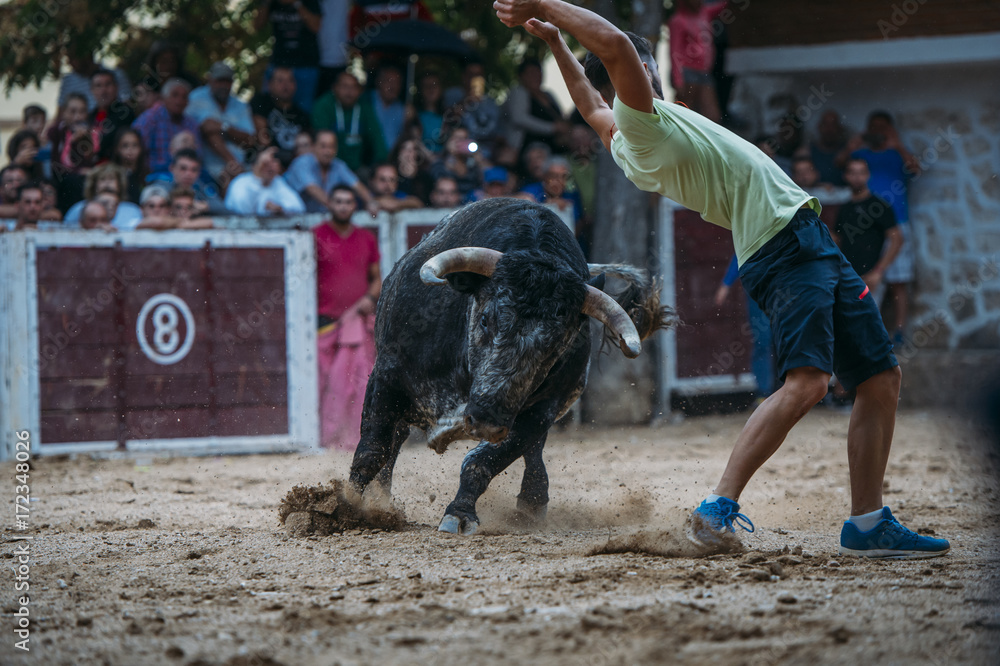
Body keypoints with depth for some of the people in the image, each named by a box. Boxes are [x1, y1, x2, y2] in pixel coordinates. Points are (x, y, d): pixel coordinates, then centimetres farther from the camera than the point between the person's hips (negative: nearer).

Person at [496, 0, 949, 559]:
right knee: (807, 381, -26)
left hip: (814, 246, 10)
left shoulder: (624, 146, 17)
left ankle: (868, 526, 9)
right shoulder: (640, 124, -10)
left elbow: (589, 104, 38)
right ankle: (720, 507, -25)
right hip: (786, 245, -10)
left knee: (882, 377, 10)